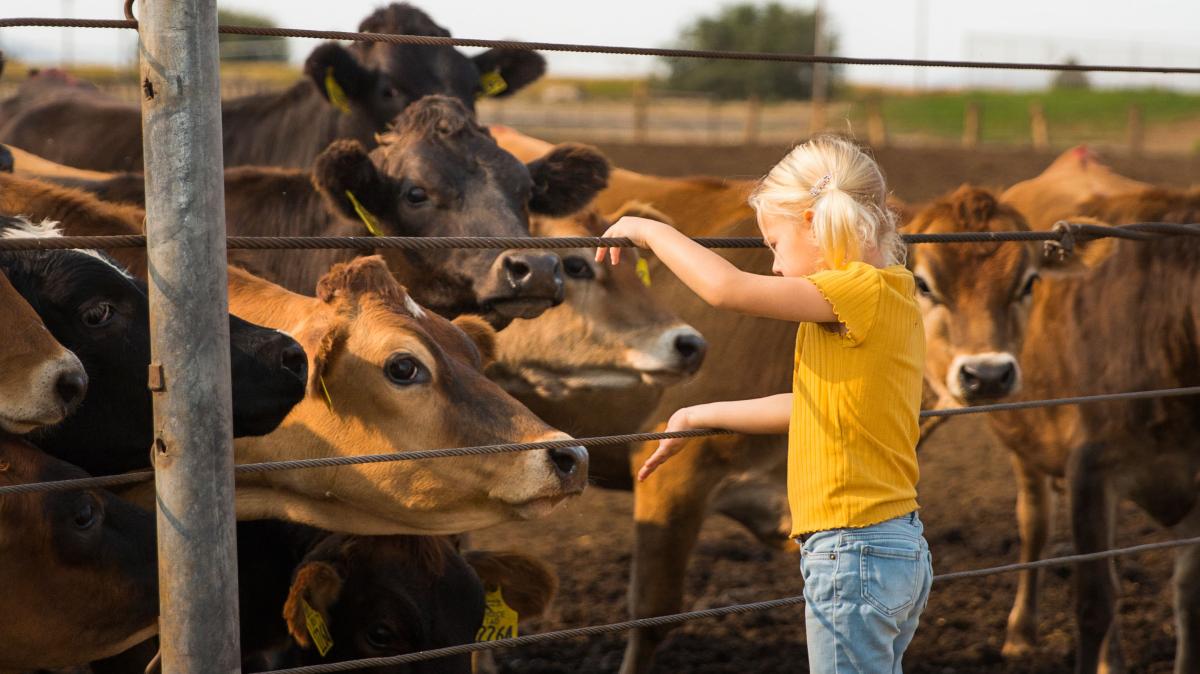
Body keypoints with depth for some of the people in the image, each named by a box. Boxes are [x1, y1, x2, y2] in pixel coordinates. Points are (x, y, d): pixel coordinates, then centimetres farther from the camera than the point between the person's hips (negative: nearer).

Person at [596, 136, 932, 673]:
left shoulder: (863, 290, -14)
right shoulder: (891, 297, 14)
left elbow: (726, 288, -23)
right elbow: (806, 409, 23)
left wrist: (649, 230, -7)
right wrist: (697, 418, 29)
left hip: (852, 554, -9)